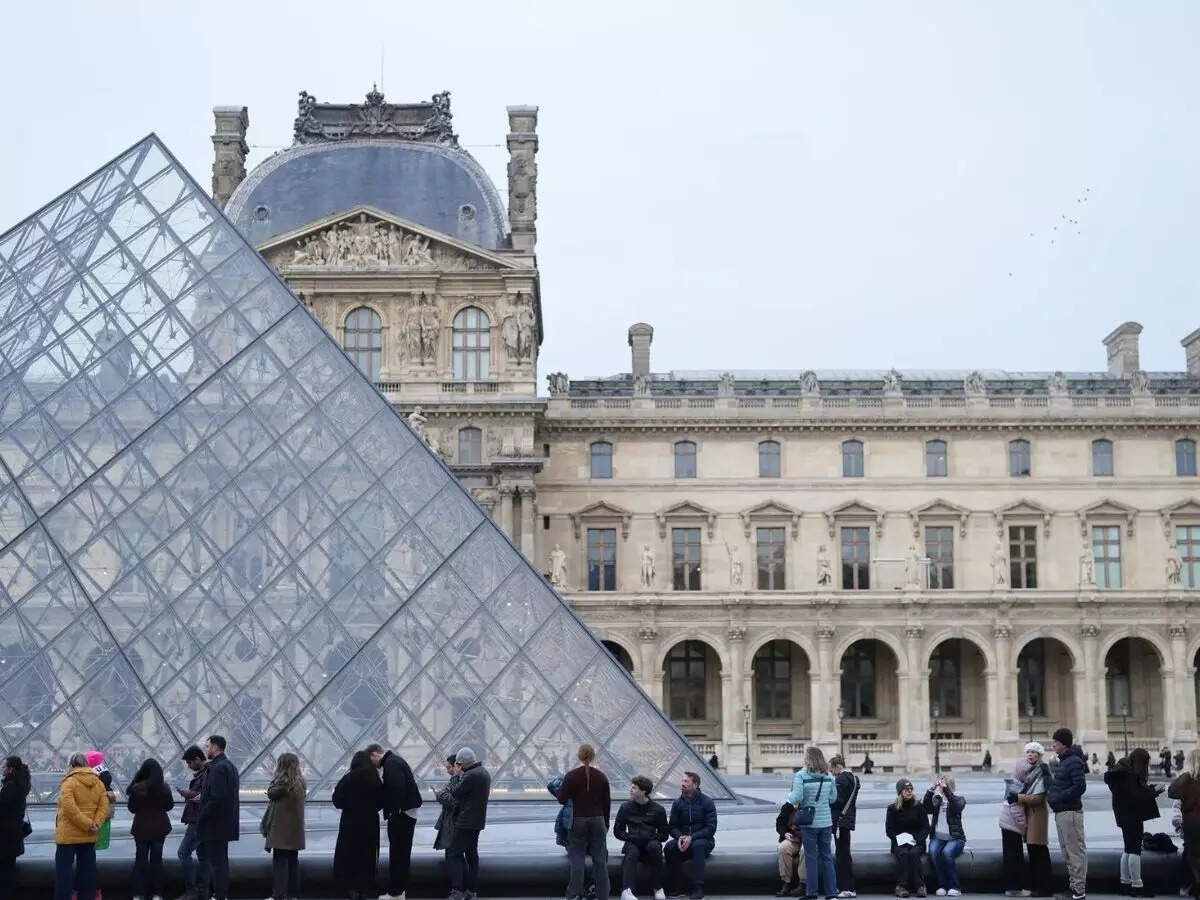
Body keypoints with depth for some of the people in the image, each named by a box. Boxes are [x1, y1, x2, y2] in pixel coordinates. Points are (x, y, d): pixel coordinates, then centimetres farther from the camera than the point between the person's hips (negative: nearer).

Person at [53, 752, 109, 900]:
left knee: (64, 870, -1)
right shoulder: (99, 783, 8)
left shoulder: (69, 782, -10)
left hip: (69, 834, -5)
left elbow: (69, 808, -21)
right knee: (86, 870, 11)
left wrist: (88, 825, -18)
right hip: (89, 836, 6)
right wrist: (95, 824, -8)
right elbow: (104, 807, 0)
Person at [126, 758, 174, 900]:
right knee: (156, 859, 10)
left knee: (141, 859, 9)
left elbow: (132, 808, -3)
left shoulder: (136, 788, -16)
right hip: (159, 828, 2)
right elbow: (169, 806, 5)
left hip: (141, 828, -2)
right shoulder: (164, 788, -9)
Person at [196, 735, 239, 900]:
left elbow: (217, 798, -24)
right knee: (221, 860, 16)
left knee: (216, 862, -5)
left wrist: (201, 817, -14)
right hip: (226, 823, 10)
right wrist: (203, 797, 12)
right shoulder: (230, 766, 13)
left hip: (214, 824, -10)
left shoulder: (217, 768, -18)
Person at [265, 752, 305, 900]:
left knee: (280, 860, -5)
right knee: (293, 860, 13)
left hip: (281, 828, -8)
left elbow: (271, 793, -5)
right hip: (295, 828, 8)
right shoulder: (299, 782, 8)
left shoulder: (283, 782, -16)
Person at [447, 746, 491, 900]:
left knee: (453, 854, -7)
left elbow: (456, 793, -16)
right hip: (478, 820, 10)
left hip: (467, 822, -10)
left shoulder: (471, 775, -20)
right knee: (472, 854, 14)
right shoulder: (484, 772, 13)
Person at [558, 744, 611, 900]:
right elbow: (607, 803, 5)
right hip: (597, 821, 2)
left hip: (578, 820, -2)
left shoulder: (571, 776, -7)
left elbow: (562, 799, -4)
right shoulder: (602, 777, -1)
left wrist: (562, 788, 16)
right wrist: (605, 823, 17)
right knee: (600, 859, 6)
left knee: (577, 858, 3)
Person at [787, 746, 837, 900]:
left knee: (811, 857, 6)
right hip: (826, 822, 4)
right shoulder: (828, 776, 1)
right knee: (827, 856, 12)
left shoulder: (800, 776, -13)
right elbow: (833, 798, 7)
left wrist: (789, 798, 2)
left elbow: (796, 798, -19)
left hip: (809, 823, -4)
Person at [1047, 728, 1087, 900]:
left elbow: (1080, 786, -21)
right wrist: (1050, 793, 9)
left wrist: (1058, 797, -18)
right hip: (1060, 811, 10)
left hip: (1070, 811, -10)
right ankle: (1073, 884, 24)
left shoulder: (1074, 762, -13)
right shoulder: (1063, 761, 16)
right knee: (1067, 851, 16)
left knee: (1075, 850, -5)